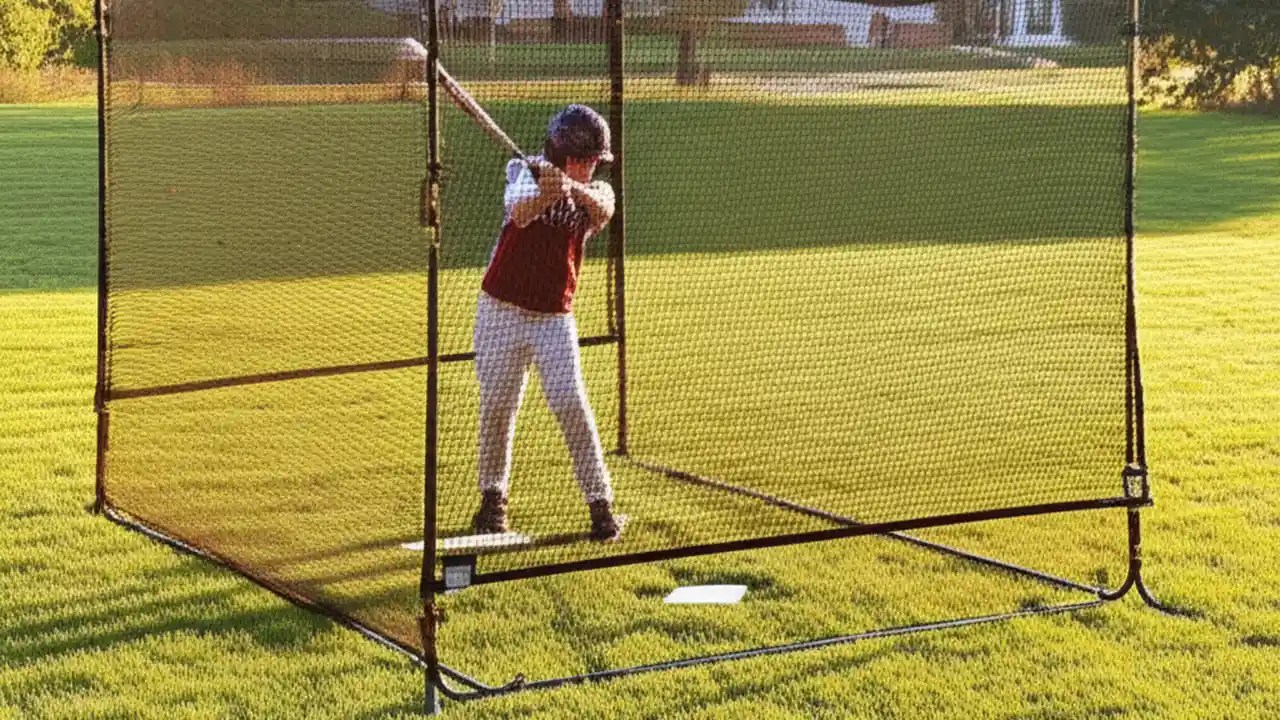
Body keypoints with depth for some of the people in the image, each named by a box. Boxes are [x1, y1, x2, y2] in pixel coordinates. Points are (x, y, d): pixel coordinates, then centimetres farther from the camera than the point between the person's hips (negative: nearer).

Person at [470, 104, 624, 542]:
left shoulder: (594, 192, 0)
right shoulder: (525, 171, -4)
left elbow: (603, 210, -25)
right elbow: (519, 214, -26)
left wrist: (574, 188, -47)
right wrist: (547, 193, -48)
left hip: (554, 318, 0)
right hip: (502, 309, 0)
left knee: (571, 404, -9)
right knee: (497, 405, 6)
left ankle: (600, 504, -4)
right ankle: (493, 497, 23)